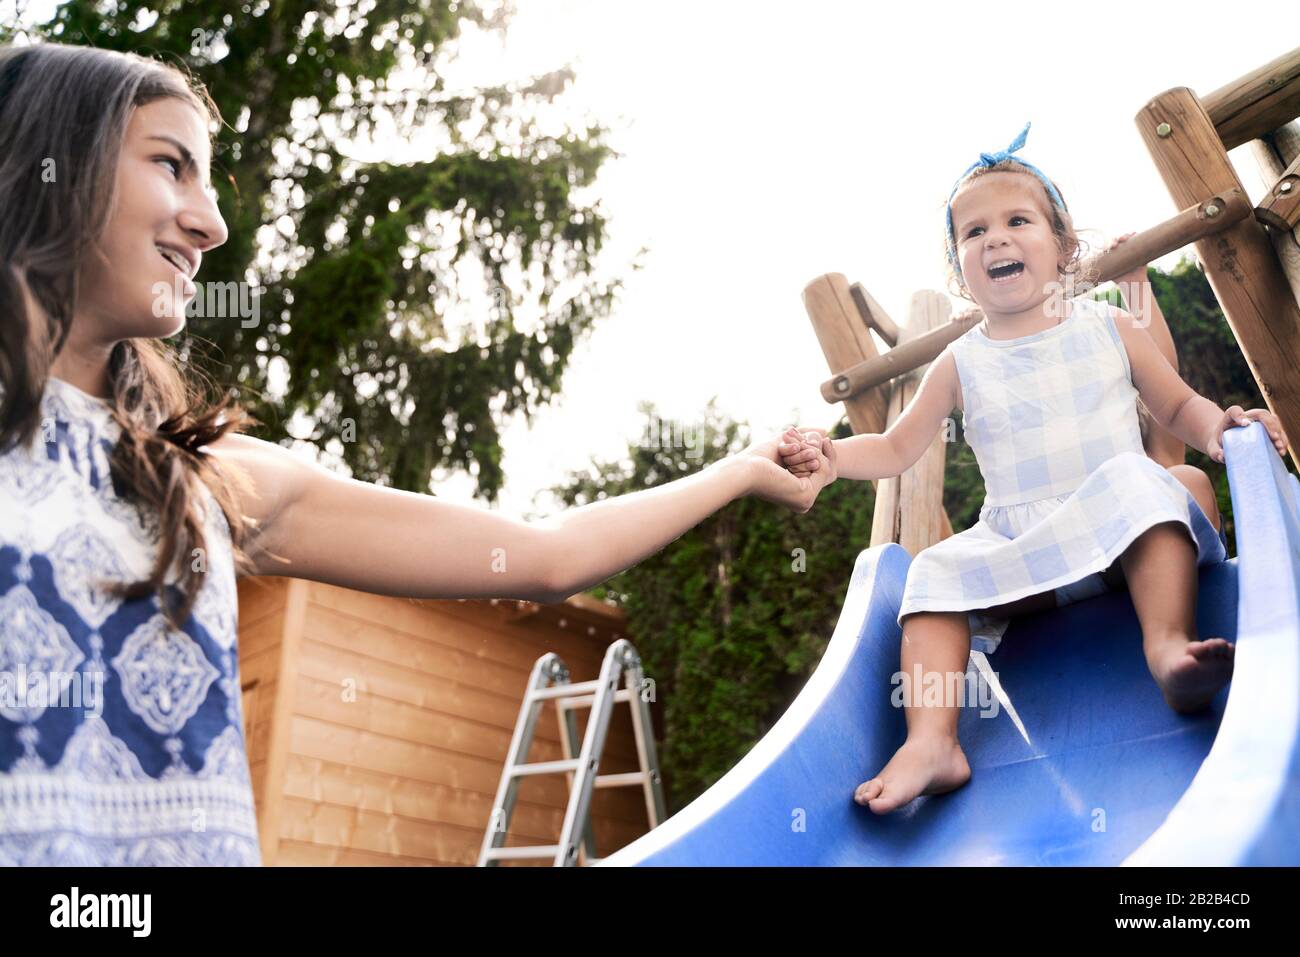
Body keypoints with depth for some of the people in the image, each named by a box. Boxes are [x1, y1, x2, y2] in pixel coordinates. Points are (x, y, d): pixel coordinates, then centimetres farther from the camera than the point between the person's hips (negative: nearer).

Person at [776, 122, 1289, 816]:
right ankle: (931, 742, -29)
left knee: (1149, 483, -30)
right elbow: (897, 449, 9)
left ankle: (1168, 644, -41)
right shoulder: (961, 365, 7)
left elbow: (1178, 406, 12)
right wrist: (833, 454, -10)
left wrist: (1216, 426, -11)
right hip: (1017, 545, 1)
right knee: (936, 572, -20)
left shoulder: (1111, 329, 7)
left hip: (1125, 537, -1)